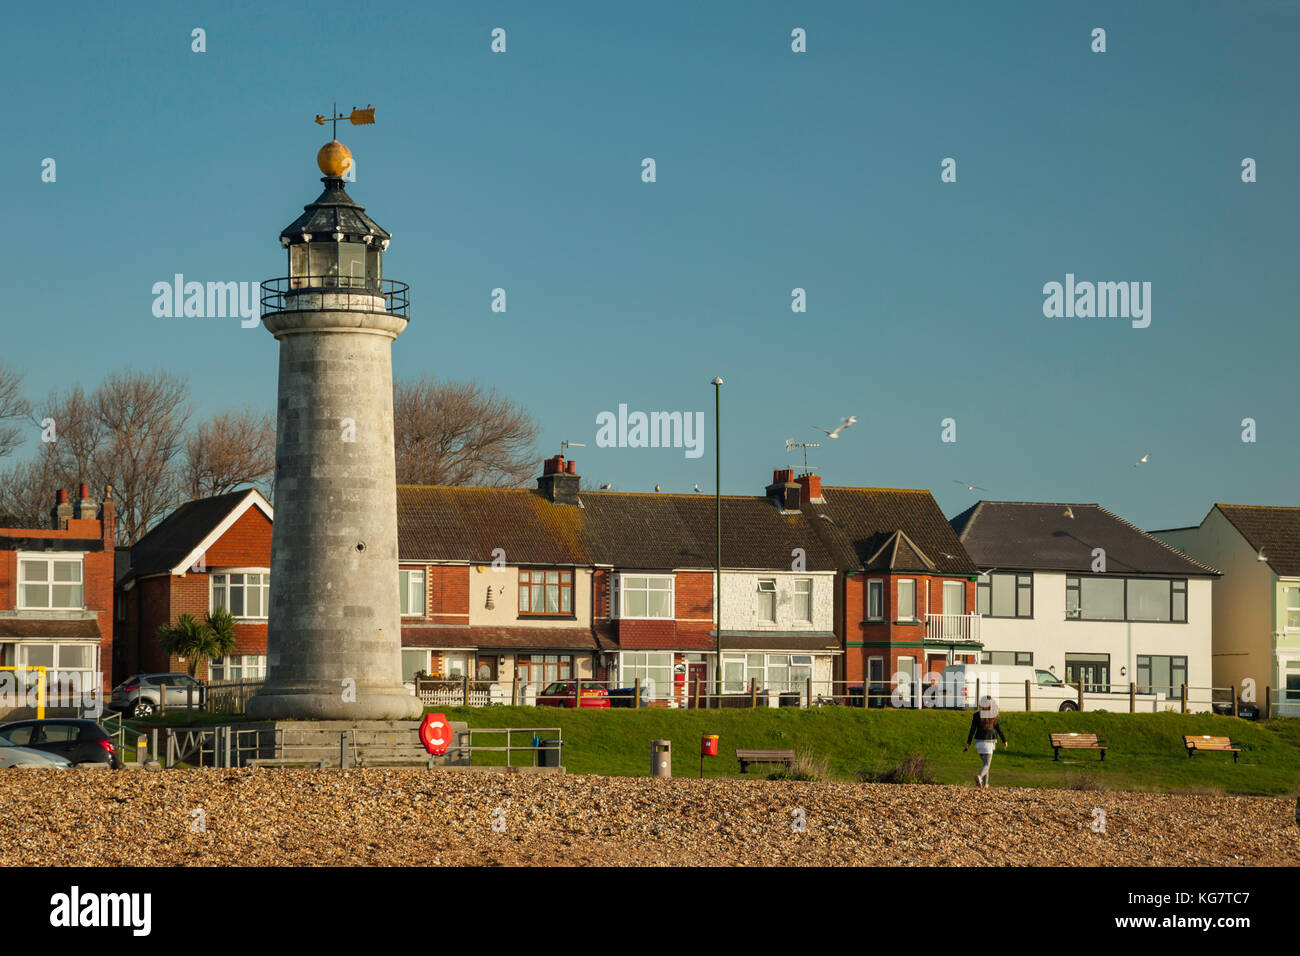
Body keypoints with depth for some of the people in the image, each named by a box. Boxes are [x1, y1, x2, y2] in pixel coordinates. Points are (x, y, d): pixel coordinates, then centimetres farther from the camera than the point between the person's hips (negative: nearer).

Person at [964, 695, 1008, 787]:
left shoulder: (976, 715, -6)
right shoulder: (994, 716, -7)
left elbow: (972, 730, -7)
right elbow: (999, 730, -1)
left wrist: (968, 743, -4)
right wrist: (1004, 741, 13)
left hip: (979, 742, 2)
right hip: (990, 742, -2)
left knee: (986, 762, 23)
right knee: (987, 765, -4)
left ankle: (985, 783, 22)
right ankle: (979, 776, -35)